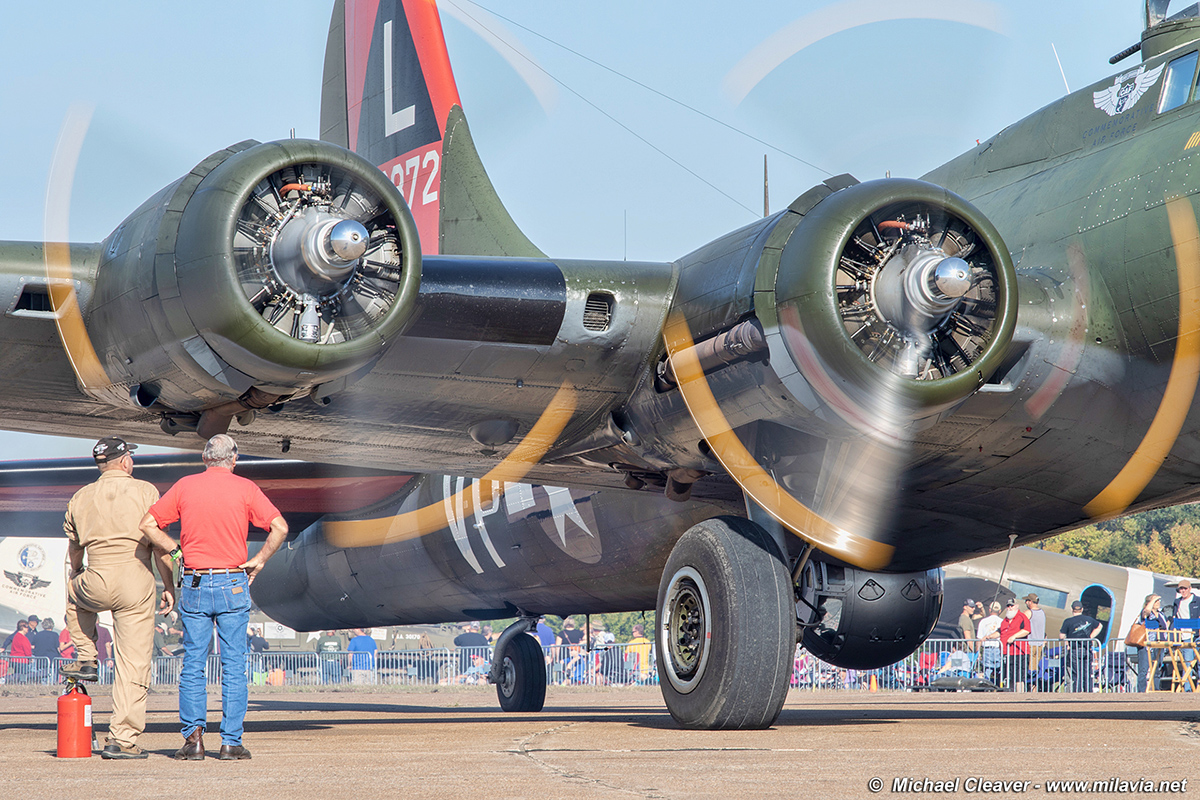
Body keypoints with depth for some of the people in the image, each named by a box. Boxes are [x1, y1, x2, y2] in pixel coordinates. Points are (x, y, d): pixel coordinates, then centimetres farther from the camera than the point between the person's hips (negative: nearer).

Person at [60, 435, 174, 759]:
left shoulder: (80, 498, 10)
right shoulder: (145, 492, 1)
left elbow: (74, 552, 20)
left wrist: (78, 578, 39)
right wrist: (169, 587, 5)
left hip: (95, 585, 2)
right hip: (137, 583, -2)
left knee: (73, 592, 38)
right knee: (133, 665, 1)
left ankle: (86, 660, 29)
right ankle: (123, 740, -3)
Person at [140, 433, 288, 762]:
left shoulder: (185, 486, 4)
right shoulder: (245, 489, -1)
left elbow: (148, 524, 5)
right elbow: (279, 527, -8)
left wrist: (176, 549, 10)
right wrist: (259, 559, 2)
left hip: (194, 584, 1)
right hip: (233, 584, -1)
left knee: (193, 664, 7)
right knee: (233, 666, 3)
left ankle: (193, 736, -1)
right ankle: (231, 742, 2)